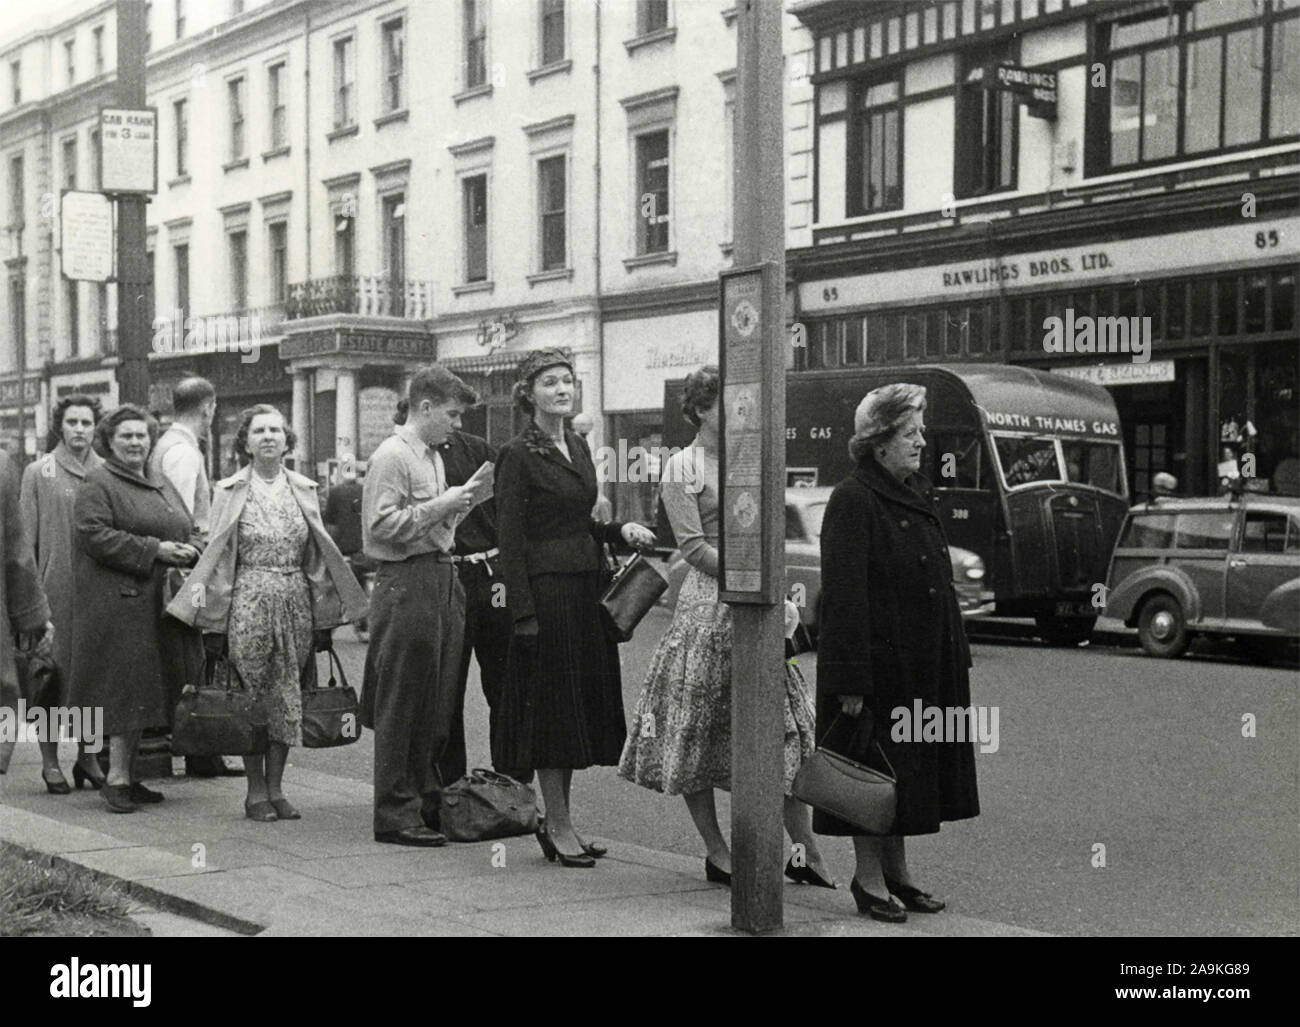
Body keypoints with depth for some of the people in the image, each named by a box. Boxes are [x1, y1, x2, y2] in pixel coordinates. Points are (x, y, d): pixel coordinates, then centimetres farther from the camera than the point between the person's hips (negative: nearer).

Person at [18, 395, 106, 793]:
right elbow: (26, 538, 1)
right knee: (54, 673, 0)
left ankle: (87, 756, 16)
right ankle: (50, 761, 9)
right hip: (55, 590, -2)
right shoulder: (38, 472, 4)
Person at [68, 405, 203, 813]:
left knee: (143, 691, 9)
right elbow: (95, 535, -15)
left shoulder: (162, 488, 21)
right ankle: (117, 777, -7)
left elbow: (190, 532, 24)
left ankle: (127, 775, 16)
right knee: (126, 686, -11)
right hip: (119, 603, -8)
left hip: (159, 607, 8)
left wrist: (189, 550, -1)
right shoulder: (97, 486, -4)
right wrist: (152, 550, -19)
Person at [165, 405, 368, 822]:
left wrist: (325, 616, 8)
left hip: (295, 600, 3)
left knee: (288, 697, 4)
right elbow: (217, 554, 3)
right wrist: (211, 615, -2)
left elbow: (319, 553, 11)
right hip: (248, 600, -3)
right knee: (252, 695, -1)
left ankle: (276, 787, 12)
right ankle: (256, 791, 8)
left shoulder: (303, 489, 10)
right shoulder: (230, 491, 2)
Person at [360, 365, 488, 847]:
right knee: (401, 707, -4)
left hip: (442, 580, 9)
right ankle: (396, 815, 2)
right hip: (406, 584, -9)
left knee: (438, 703, 13)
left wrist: (459, 504, 9)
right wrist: (440, 506, -16)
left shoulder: (433, 456, 18)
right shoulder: (391, 456, -10)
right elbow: (381, 525, -19)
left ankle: (430, 803, 21)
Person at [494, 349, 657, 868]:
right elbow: (510, 537, -12)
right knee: (551, 704, -3)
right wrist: (523, 609, -16)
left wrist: (621, 530, 4)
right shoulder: (518, 455, -9)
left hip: (585, 587, 8)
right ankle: (558, 825, 4)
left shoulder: (578, 447, 14)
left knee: (583, 703, 10)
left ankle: (558, 820, 19)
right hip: (546, 588, -8)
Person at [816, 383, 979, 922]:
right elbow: (844, 595, -18)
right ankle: (869, 878, 12)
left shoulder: (918, 494, 12)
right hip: (878, 662, -8)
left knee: (906, 770, 14)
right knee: (872, 770, 1)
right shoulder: (854, 500, -14)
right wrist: (852, 680, -21)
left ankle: (897, 872, 24)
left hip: (922, 665, 8)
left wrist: (955, 655, 14)